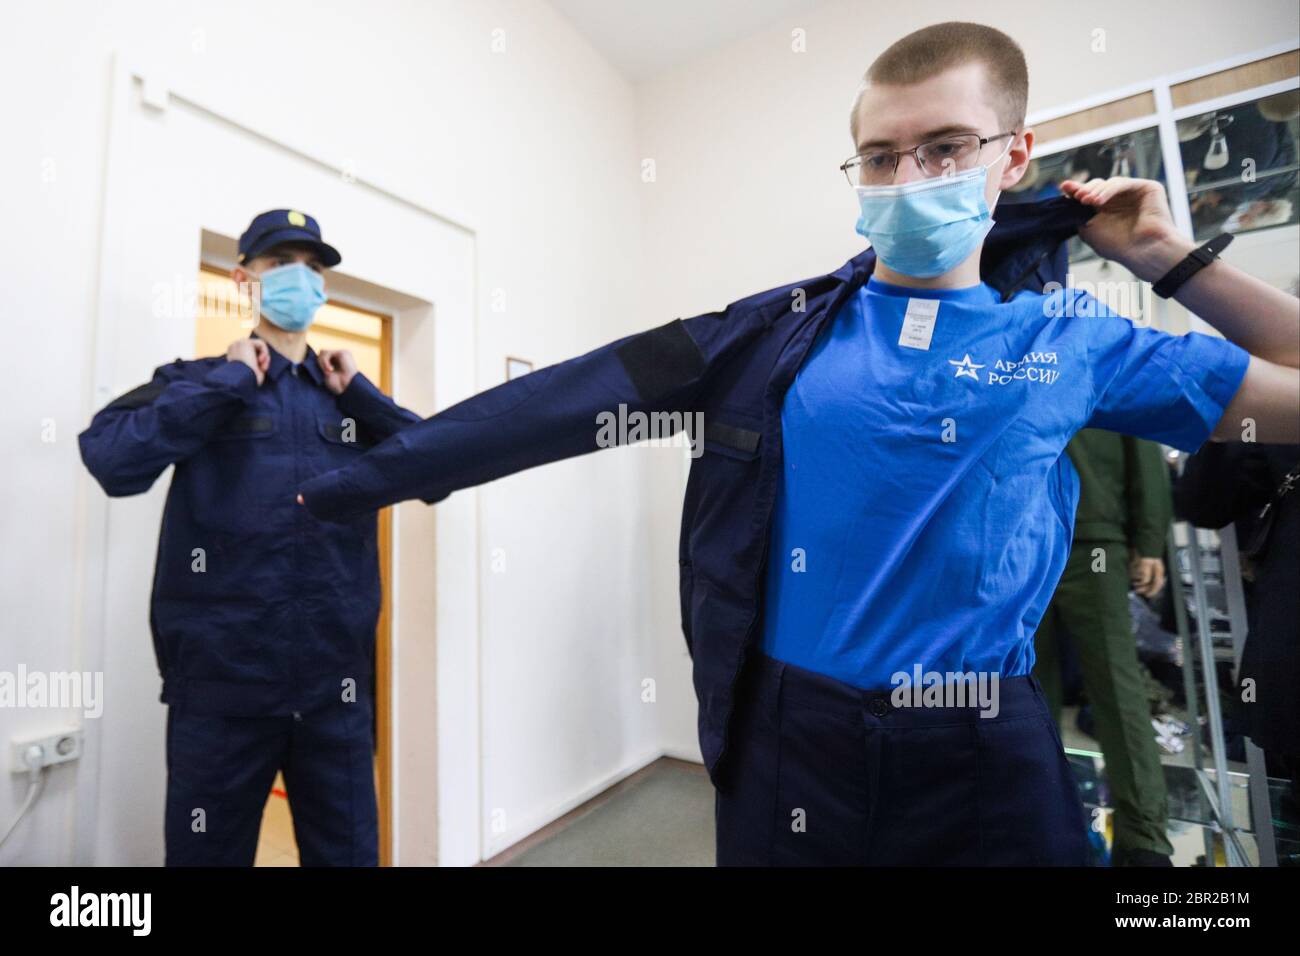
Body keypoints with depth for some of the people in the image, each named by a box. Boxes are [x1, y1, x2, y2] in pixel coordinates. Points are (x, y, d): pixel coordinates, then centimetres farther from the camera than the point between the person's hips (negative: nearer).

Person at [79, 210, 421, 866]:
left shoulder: (347, 400, 11)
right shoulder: (197, 382, 3)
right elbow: (110, 459, -15)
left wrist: (359, 393, -2)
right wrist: (230, 380, -11)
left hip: (336, 683, 3)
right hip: (222, 682, -2)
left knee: (347, 852, 15)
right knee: (210, 853, 15)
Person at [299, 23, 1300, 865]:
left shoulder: (1074, 341, 0)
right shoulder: (780, 331, -4)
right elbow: (571, 401, -9)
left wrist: (1172, 260, 2)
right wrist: (367, 474, -9)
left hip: (987, 758, 1)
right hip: (791, 746, 1)